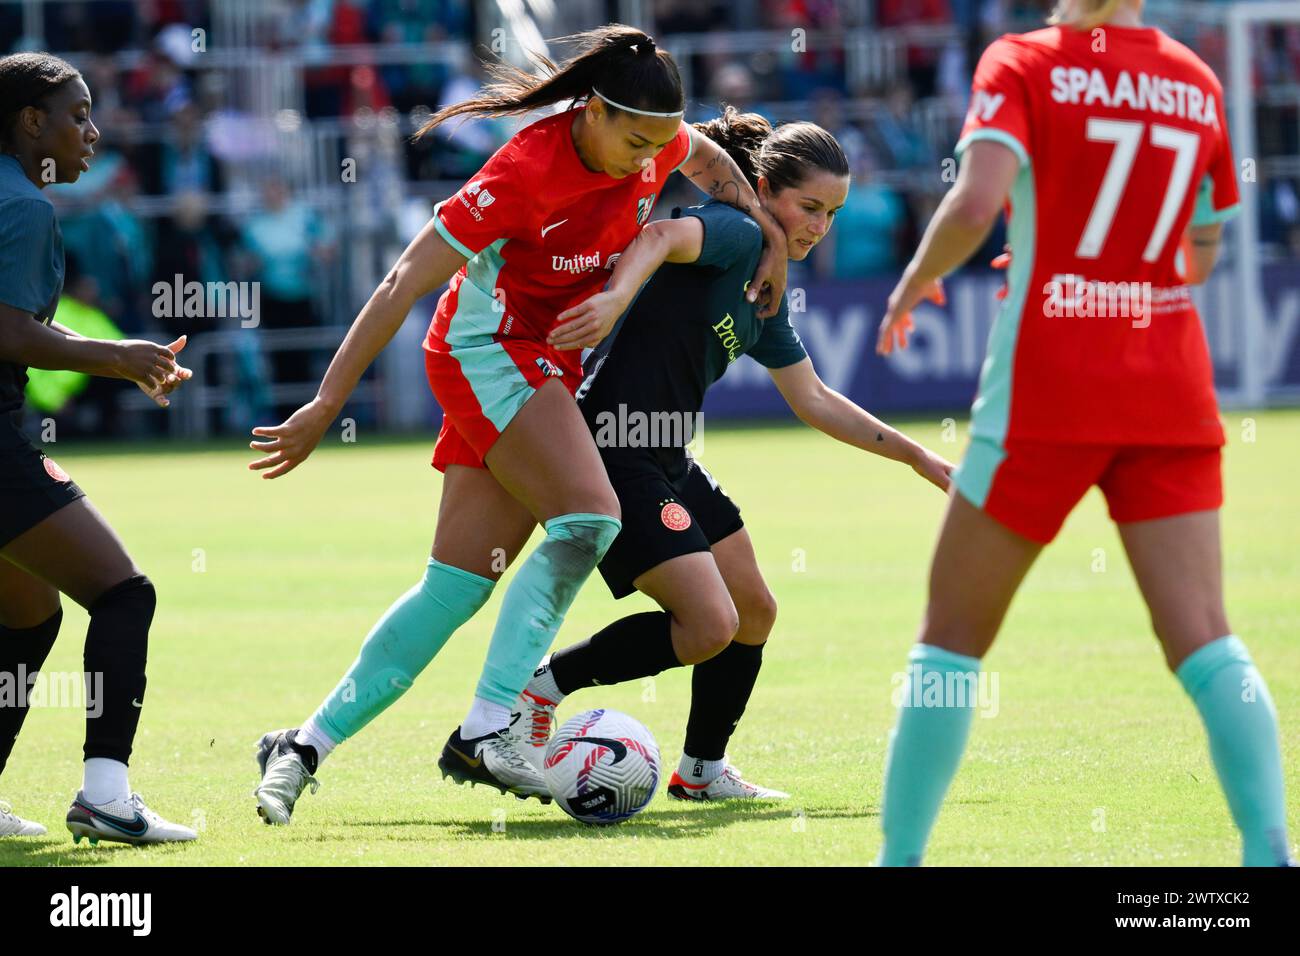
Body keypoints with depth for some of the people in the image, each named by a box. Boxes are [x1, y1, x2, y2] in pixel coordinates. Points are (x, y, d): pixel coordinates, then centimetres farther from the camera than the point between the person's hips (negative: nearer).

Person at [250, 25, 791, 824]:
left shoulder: (653, 140, -6)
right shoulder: (528, 172, -26)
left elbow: (711, 160, 22)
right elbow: (403, 286, -22)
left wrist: (768, 234, 10)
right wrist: (328, 405, -22)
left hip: (548, 368, 8)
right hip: (488, 349, -8)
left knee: (459, 587, 2)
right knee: (589, 517, -27)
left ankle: (305, 747, 6)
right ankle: (484, 731, -25)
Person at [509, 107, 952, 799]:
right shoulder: (736, 234, -11)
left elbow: (813, 400, 25)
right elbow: (664, 236, -34)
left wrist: (917, 457, 25)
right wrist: (618, 295, -55)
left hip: (669, 466, 10)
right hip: (612, 455, -10)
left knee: (754, 613, 14)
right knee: (709, 625, -16)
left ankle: (702, 770, 30)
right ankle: (540, 688, -2)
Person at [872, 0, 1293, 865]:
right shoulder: (1197, 83, 7)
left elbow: (975, 207, -21)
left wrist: (915, 282, -3)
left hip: (1049, 388, -3)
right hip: (1169, 388, 3)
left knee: (953, 635, 9)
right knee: (1204, 640, -3)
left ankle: (900, 856, 9)